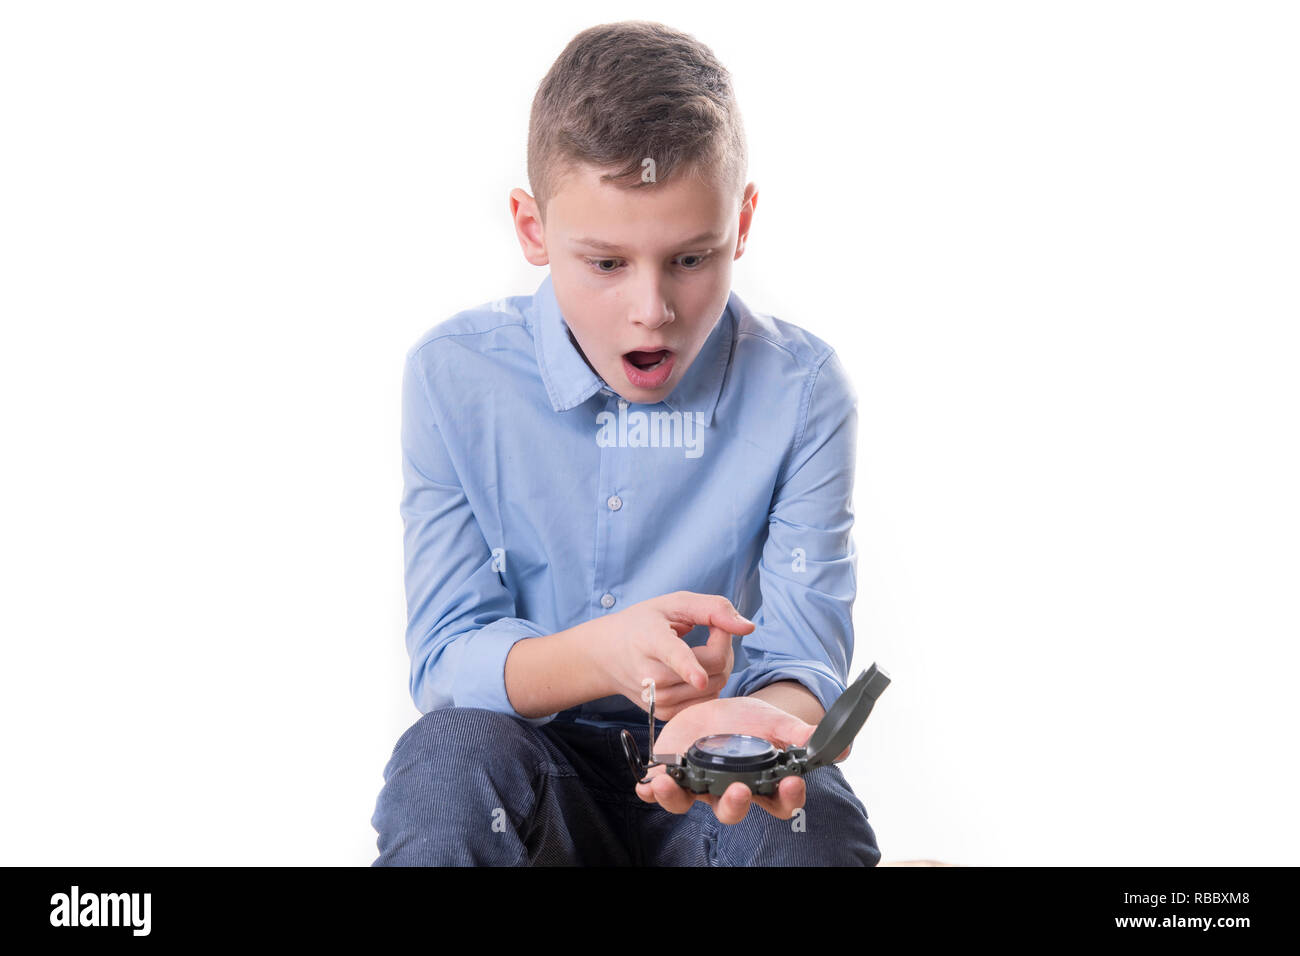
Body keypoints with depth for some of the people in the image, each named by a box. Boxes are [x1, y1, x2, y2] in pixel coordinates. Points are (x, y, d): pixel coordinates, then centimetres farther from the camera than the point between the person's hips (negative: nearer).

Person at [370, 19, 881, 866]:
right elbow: (445, 662, -9)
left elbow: (804, 661, -10)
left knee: (814, 813, -31)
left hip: (713, 792, 1)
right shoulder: (455, 377, -7)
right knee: (448, 757, -32)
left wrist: (747, 723, -37)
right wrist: (601, 655, -31)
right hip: (529, 768, 0)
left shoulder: (802, 391, -8)